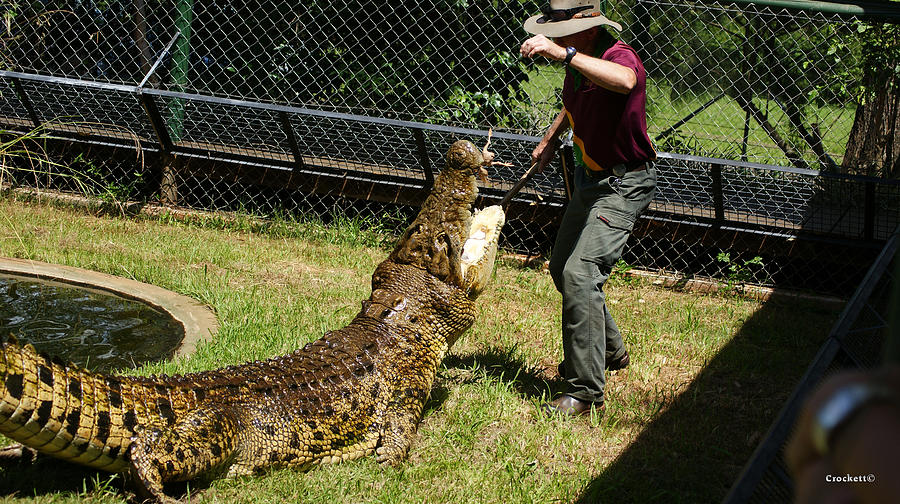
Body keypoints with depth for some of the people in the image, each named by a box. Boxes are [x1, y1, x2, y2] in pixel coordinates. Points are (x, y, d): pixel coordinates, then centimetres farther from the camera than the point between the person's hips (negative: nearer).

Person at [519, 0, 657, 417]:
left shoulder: (619, 57, -25)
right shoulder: (577, 65, 1)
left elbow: (624, 81, -52)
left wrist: (563, 53, -54)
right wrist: (551, 137, 17)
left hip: (623, 185, -10)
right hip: (589, 179, 10)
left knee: (579, 272, -22)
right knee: (562, 268, 21)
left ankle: (585, 393, -17)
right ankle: (609, 350, 43)